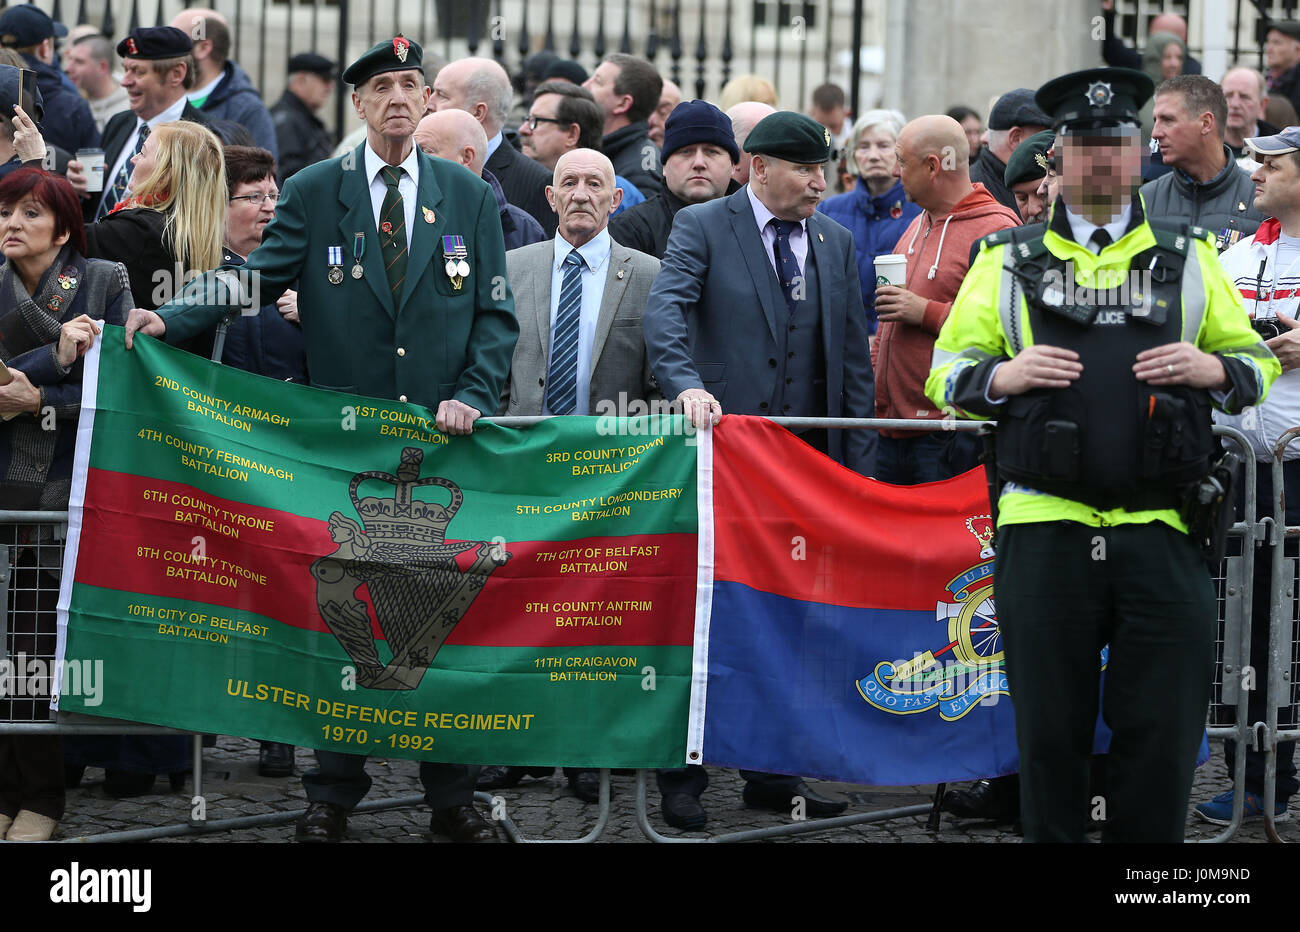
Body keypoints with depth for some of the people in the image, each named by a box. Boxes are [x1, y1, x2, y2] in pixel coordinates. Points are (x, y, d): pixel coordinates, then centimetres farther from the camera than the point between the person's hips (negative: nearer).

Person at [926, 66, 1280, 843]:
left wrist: (1214, 368, -5)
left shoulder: (1189, 259, 13)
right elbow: (946, 373, 13)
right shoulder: (1008, 262, 11)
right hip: (1045, 535, 0)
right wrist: (1005, 376, -8)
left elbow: (1258, 362, 18)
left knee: (1163, 734, -1)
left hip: (1161, 534, 0)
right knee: (1050, 734, 4)